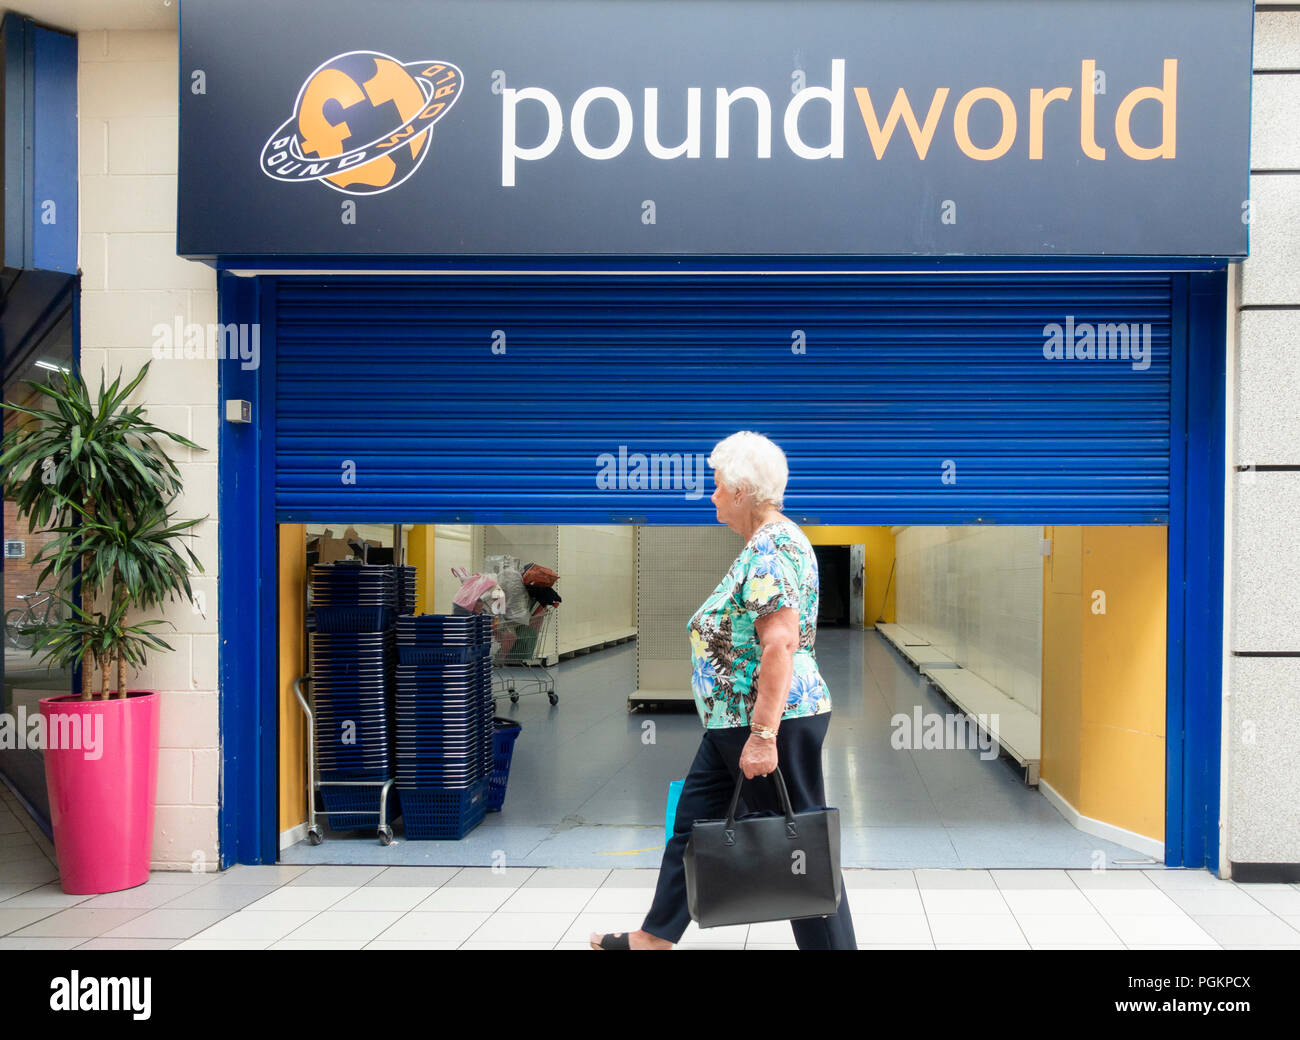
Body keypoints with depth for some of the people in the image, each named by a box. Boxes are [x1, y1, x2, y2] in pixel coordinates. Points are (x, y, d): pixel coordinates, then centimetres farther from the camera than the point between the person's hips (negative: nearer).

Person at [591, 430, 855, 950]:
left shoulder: (772, 546, -20)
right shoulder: (765, 542, 13)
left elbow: (780, 643, -28)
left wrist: (763, 734, -29)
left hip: (776, 722, -11)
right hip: (732, 722, 11)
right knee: (693, 822, 18)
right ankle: (654, 937, 30)